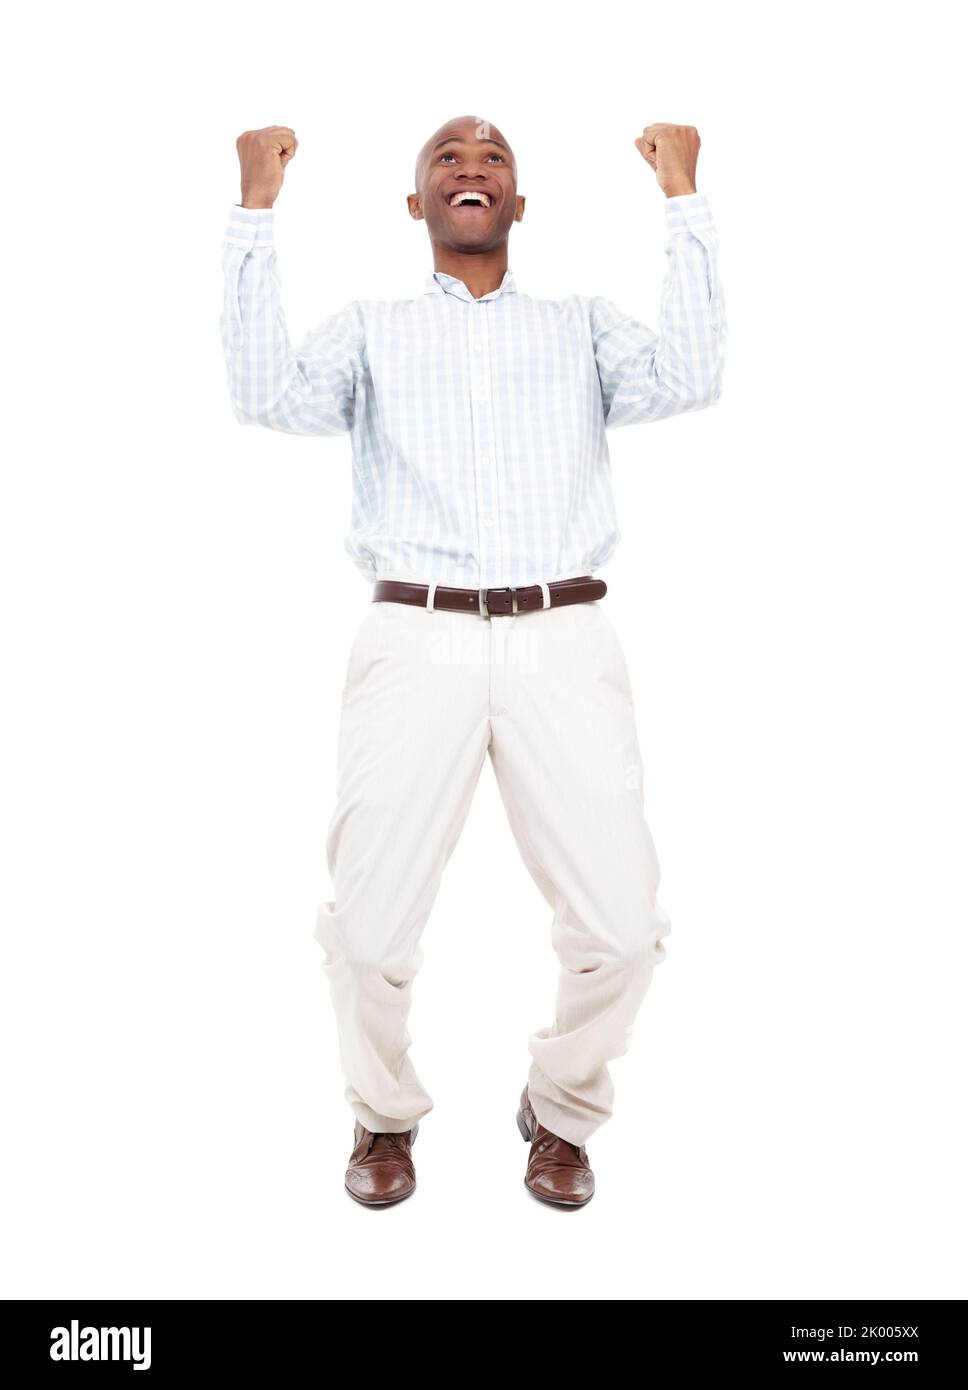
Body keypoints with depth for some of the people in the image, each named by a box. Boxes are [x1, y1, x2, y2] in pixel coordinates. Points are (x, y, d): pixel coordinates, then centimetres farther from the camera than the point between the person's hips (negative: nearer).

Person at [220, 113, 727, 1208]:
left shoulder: (581, 325, 22)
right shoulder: (369, 330, 20)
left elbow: (687, 380, 3)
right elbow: (267, 395, 1)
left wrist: (683, 202, 4)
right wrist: (255, 211, 2)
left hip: (563, 639, 1)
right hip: (416, 640, 0)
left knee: (620, 924, -6)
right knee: (371, 927, -2)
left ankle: (562, 1113, 23)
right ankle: (384, 1115, 27)